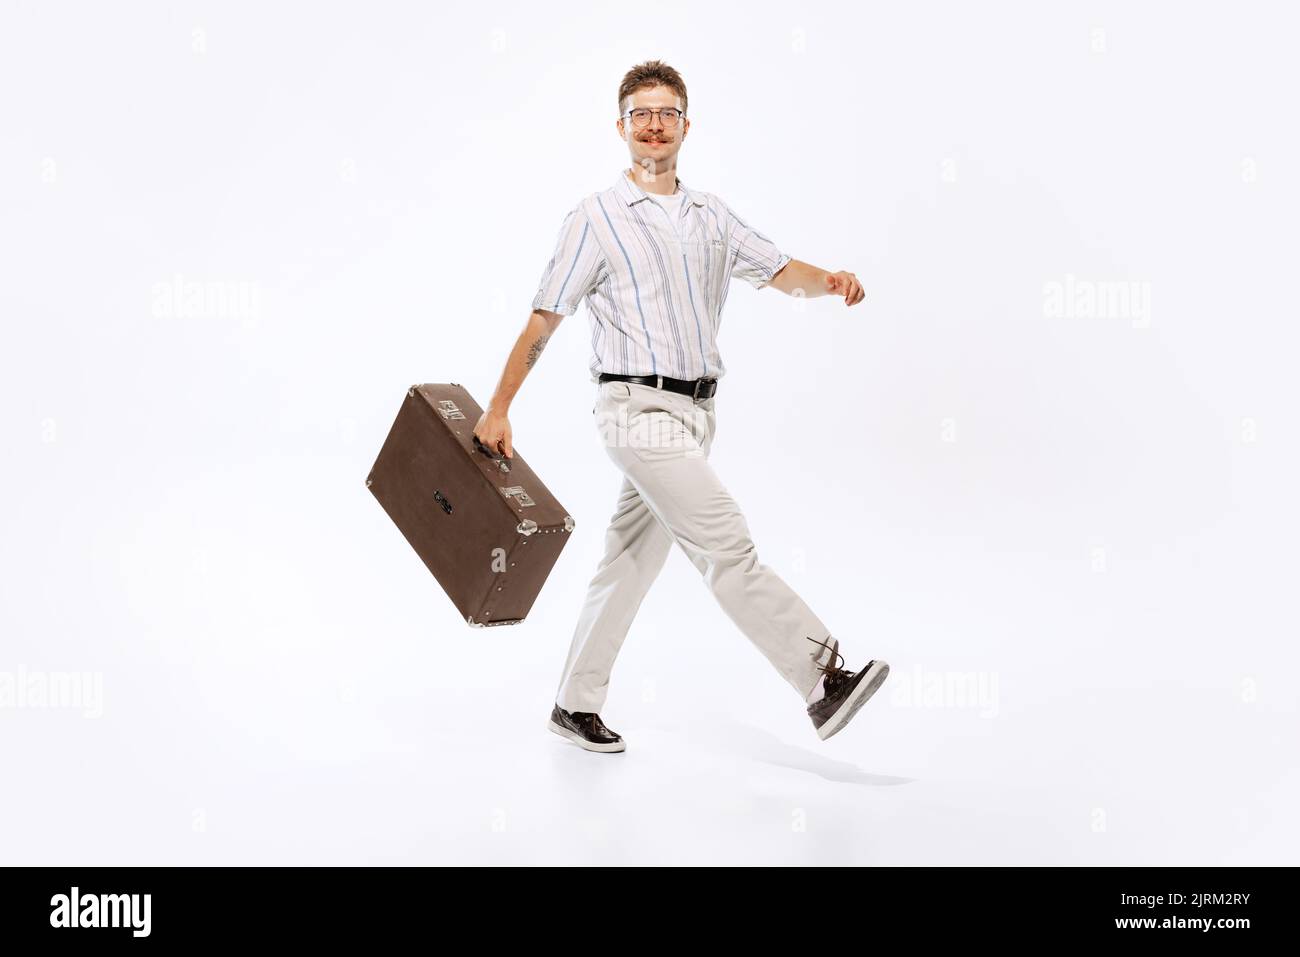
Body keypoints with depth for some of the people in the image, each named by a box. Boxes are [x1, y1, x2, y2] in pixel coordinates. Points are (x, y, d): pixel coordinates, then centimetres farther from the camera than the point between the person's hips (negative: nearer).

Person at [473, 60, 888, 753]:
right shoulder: (597, 217, -1)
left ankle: (576, 704, 23)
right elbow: (543, 321, -1)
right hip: (640, 409, -6)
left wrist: (831, 280, -12)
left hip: (695, 410, 7)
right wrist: (497, 410, -2)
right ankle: (824, 680, -12)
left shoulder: (711, 215, 15)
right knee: (728, 547, -13)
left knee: (633, 560, 12)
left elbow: (780, 272, 11)